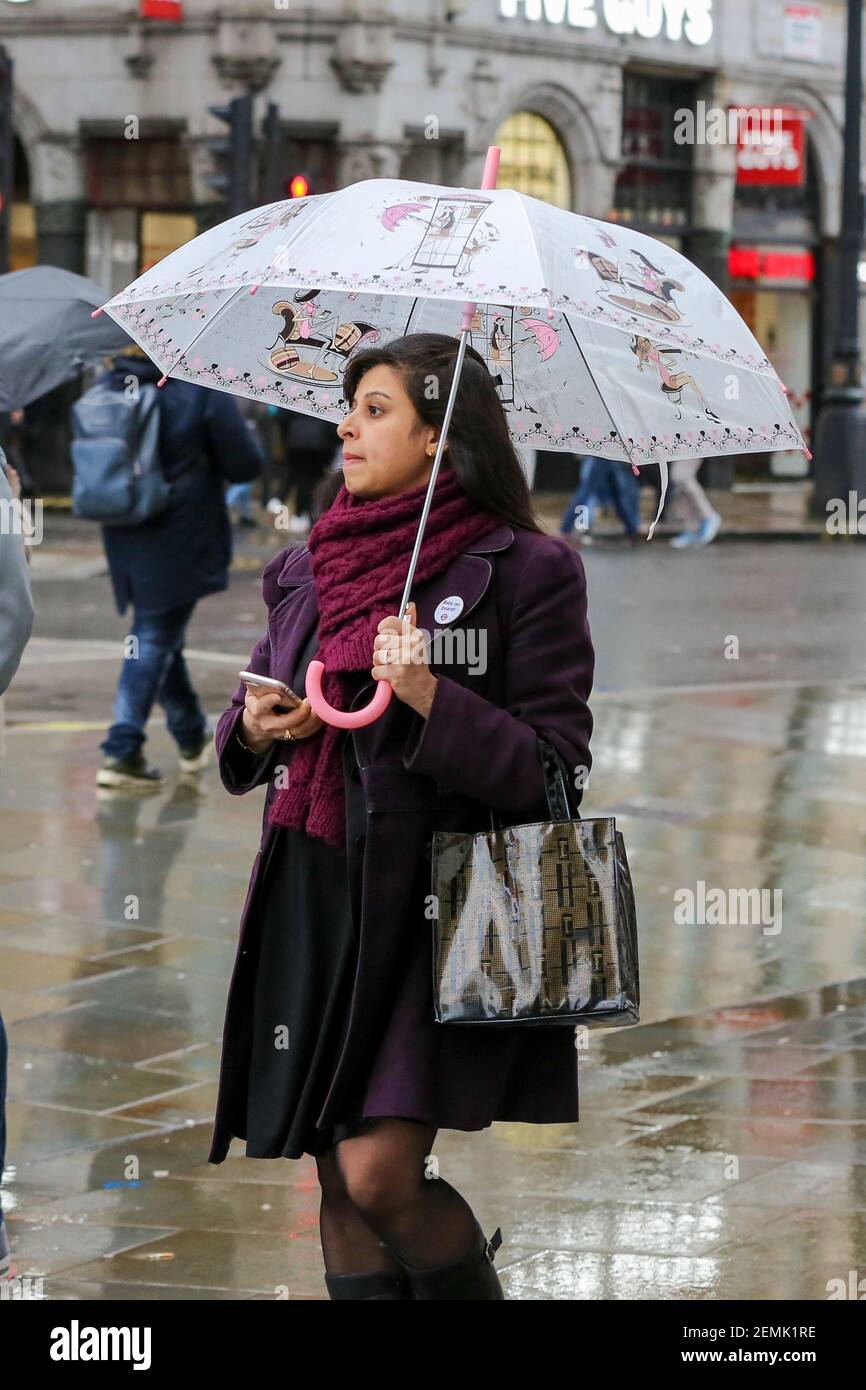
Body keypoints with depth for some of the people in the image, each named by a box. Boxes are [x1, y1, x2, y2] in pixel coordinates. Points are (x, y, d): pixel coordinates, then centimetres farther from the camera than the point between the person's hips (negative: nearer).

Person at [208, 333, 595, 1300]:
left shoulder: (524, 570, -4)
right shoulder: (305, 570, 13)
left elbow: (556, 769, -8)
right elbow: (240, 738, 23)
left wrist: (432, 698, -20)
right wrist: (255, 726, 0)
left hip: (433, 904, -6)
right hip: (311, 902, 6)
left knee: (380, 1173, -14)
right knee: (336, 1184, 7)